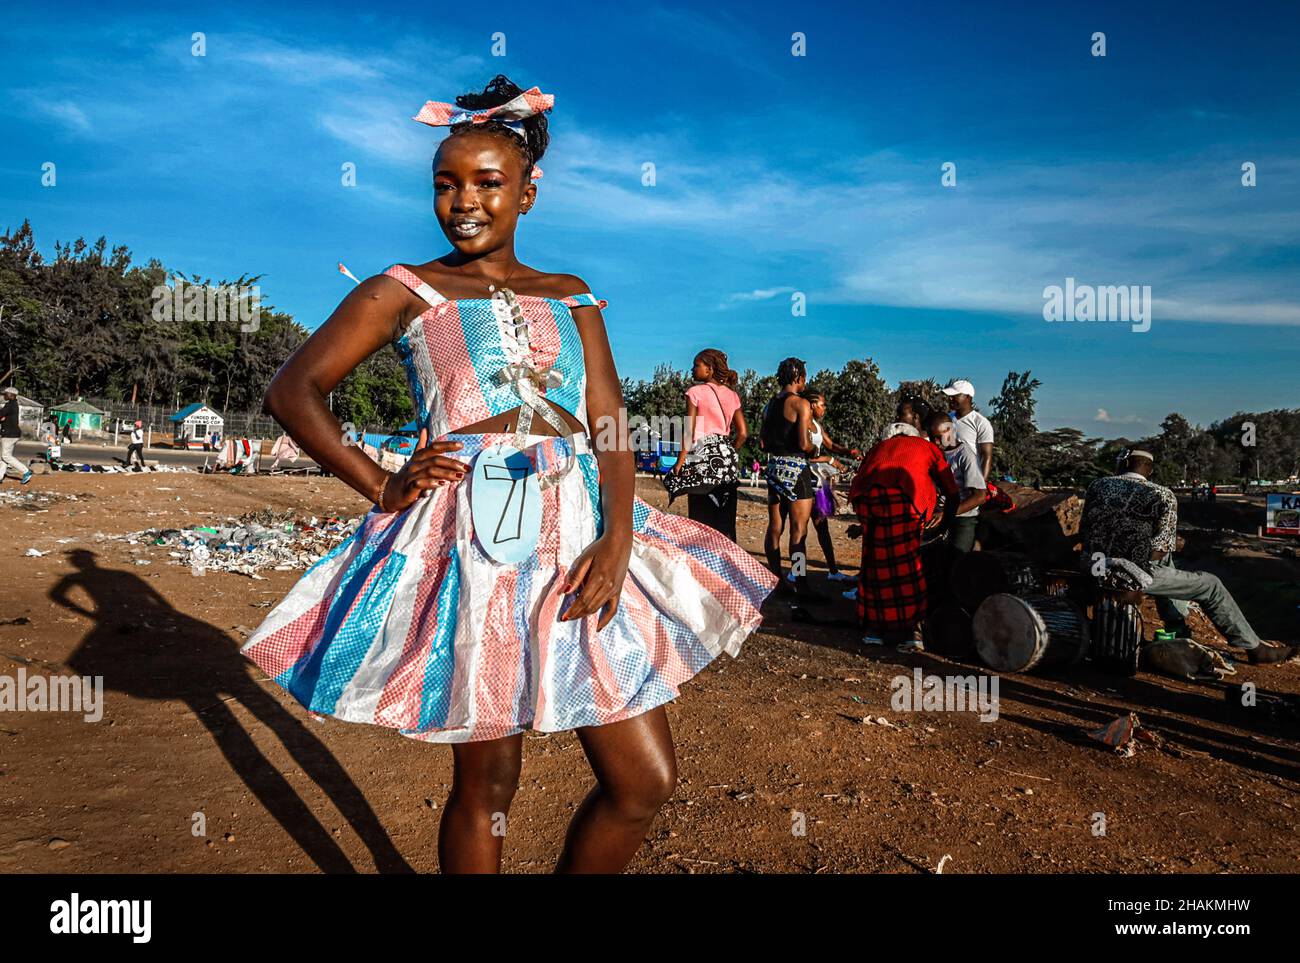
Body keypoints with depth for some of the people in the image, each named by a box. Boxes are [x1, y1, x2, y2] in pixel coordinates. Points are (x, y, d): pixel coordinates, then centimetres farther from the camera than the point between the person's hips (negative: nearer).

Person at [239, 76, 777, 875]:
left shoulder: (572, 296, 17)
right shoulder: (403, 292, 8)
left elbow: (610, 426, 8)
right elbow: (293, 390, 4)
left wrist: (616, 540, -7)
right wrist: (382, 488, -7)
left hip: (580, 534, 4)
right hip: (471, 539, -3)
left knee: (647, 781, 4)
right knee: (487, 785, 6)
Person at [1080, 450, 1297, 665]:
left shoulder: (1097, 485, 3)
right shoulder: (1163, 495, -8)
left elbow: (1083, 529, 6)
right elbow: (1161, 548, -14)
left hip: (1095, 568, 6)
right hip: (1135, 575, -6)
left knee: (1166, 565, 37)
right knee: (1211, 585, 15)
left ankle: (1177, 627, 47)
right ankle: (1255, 648, 26)